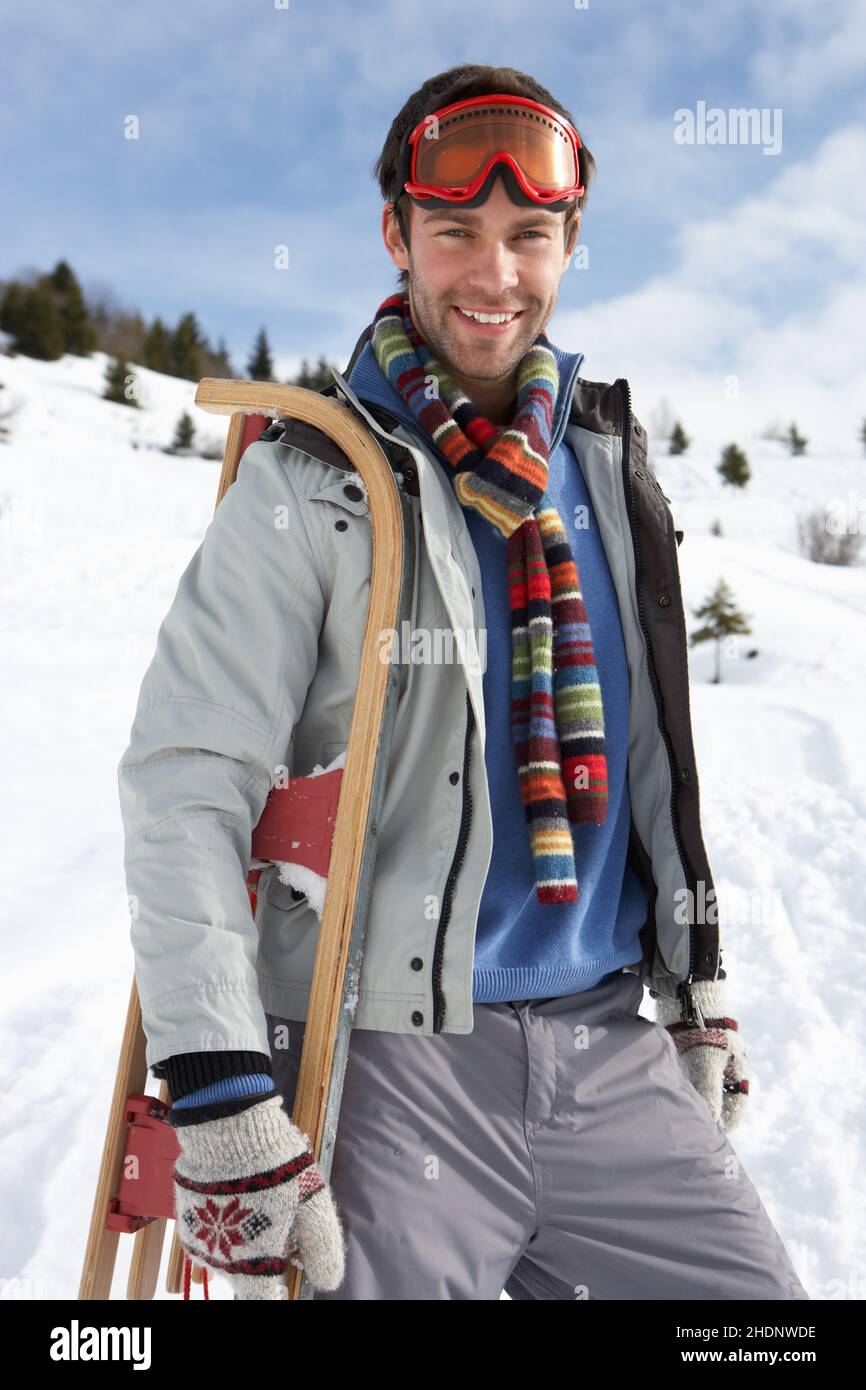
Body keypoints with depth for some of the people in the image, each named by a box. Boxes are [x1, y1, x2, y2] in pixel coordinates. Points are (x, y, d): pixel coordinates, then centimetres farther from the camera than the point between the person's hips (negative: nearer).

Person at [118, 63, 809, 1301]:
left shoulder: (608, 460, 9)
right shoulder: (310, 484, -7)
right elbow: (185, 784, -12)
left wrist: (695, 974, 17)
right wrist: (219, 1094, -18)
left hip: (610, 1046, 5)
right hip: (388, 1057, -4)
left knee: (754, 1285, 8)